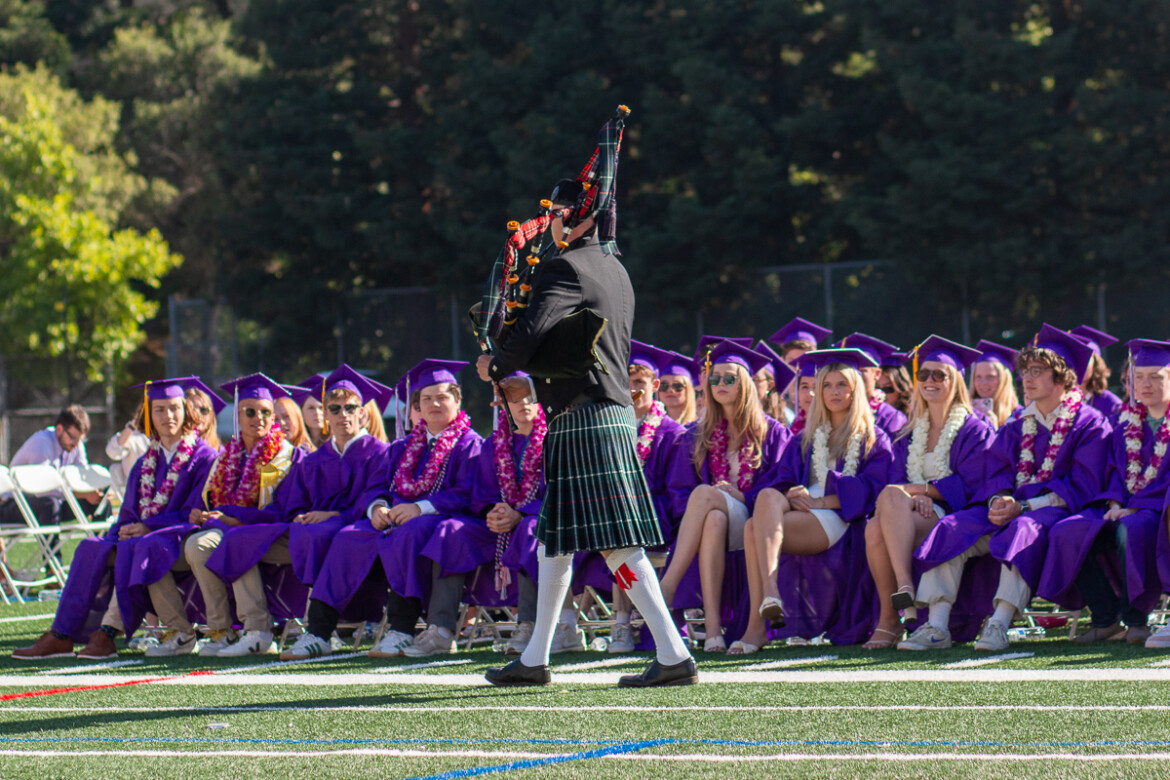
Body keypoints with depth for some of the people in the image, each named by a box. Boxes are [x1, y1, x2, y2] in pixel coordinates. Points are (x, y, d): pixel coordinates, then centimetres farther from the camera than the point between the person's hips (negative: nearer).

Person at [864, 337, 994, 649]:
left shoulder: (975, 430, 6)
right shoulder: (909, 435, 23)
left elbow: (969, 486, -6)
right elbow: (897, 480, 12)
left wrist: (917, 489, -10)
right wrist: (915, 499, -12)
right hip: (912, 515, 5)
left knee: (890, 496, -35)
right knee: (875, 528, -33)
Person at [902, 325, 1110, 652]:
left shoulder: (1089, 424, 1)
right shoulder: (1018, 424, 20)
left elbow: (1081, 488, -9)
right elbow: (996, 471, 14)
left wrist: (1023, 507, -19)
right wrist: (999, 499, -12)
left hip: (1054, 511, -6)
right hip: (1012, 506, 6)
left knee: (1024, 531, -39)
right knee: (951, 529, -20)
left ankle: (999, 624, -50)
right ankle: (937, 626, -30)